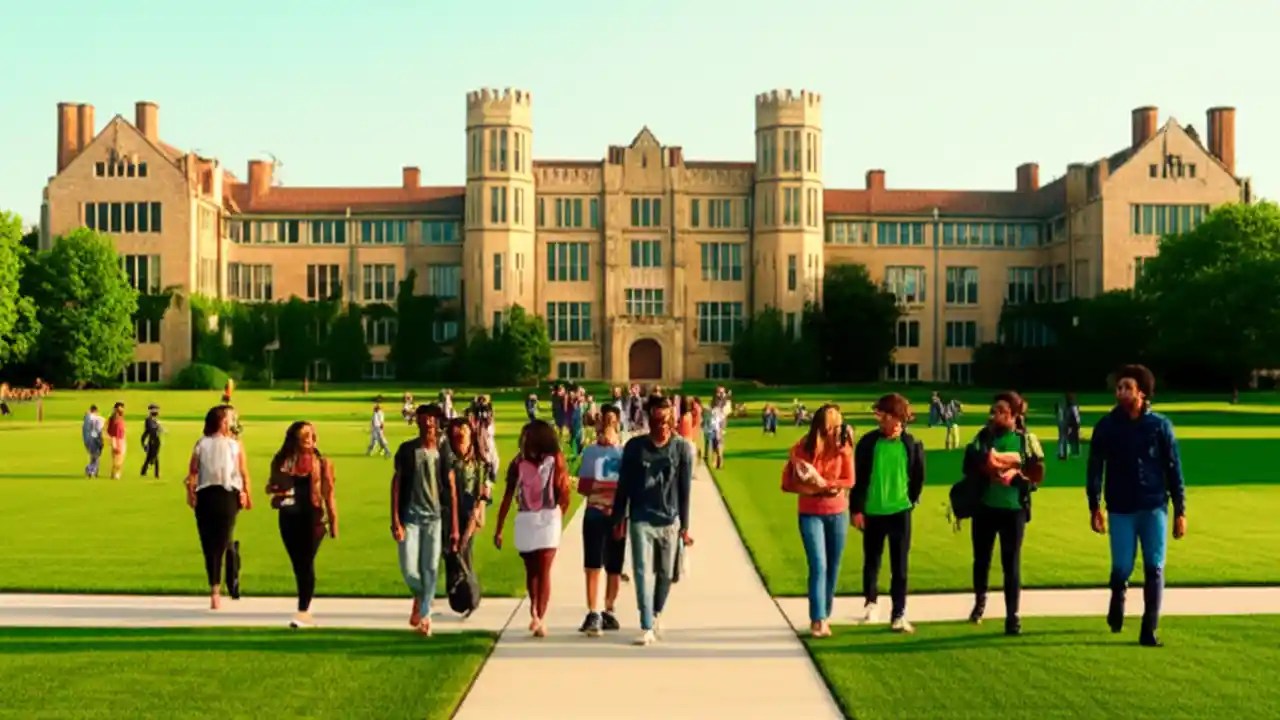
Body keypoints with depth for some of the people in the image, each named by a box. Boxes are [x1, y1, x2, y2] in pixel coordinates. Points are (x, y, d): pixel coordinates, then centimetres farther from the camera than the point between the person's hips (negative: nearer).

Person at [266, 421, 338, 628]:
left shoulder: (322, 463, 1)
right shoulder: (282, 461, 7)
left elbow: (328, 494, 1)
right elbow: (273, 487, 17)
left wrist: (333, 522, -1)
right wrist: (274, 489, -7)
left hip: (313, 517, -3)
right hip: (289, 517, 3)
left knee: (306, 564, -6)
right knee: (298, 565, 9)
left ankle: (303, 612, -4)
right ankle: (305, 612, 19)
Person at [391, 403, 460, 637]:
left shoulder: (444, 451, 1)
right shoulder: (407, 449, -1)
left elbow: (451, 488, 3)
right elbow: (396, 484, -1)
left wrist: (454, 525, 0)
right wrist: (395, 520, -8)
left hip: (435, 517, 0)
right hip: (410, 517, 0)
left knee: (431, 568, -1)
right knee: (409, 568, -3)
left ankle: (425, 615, 11)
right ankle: (419, 596, 28)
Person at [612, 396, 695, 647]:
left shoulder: (682, 448, 0)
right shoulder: (634, 446, 0)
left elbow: (685, 490, 1)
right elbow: (623, 485, 5)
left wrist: (685, 525, 0)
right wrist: (618, 518, 3)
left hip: (670, 521, 1)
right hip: (640, 520, 0)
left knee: (665, 574, 9)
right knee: (643, 573, -6)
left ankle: (657, 614, 33)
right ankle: (647, 628, -5)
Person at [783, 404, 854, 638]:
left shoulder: (843, 447, -5)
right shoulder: (801, 449, -10)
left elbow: (848, 481, -7)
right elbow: (787, 483, -9)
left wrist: (822, 484, -19)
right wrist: (811, 489, -19)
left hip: (838, 514, 3)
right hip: (810, 514, -3)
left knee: (833, 567, 10)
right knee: (818, 565, -11)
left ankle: (825, 614, 25)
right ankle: (818, 620, -11)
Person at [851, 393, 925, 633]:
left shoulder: (911, 444, -4)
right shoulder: (868, 442, -7)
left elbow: (918, 477, 10)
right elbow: (858, 478, -4)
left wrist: (910, 500, 9)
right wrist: (856, 509, -5)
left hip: (900, 512, 0)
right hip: (872, 512, 0)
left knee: (899, 566, 1)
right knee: (871, 562, 13)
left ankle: (899, 615, 6)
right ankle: (871, 603, 33)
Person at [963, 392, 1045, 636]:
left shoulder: (1027, 440, 0)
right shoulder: (983, 436, 1)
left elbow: (1037, 476, -2)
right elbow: (969, 469, -5)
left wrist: (1016, 474, -19)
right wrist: (986, 469, -22)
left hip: (1014, 509, -2)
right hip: (984, 508, 2)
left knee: (1011, 564, -1)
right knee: (981, 559, 14)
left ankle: (1012, 616, 4)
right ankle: (979, 601, 39)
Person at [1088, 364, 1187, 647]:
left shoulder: (1159, 425, 0)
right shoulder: (1106, 426, 0)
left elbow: (1173, 468, 3)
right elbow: (1095, 468, 3)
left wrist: (1180, 510, 0)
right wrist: (1095, 506, -3)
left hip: (1154, 507, 0)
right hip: (1120, 509, 0)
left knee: (1154, 569, -2)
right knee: (1121, 568, 0)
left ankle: (1149, 630, 7)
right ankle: (1117, 603, 32)